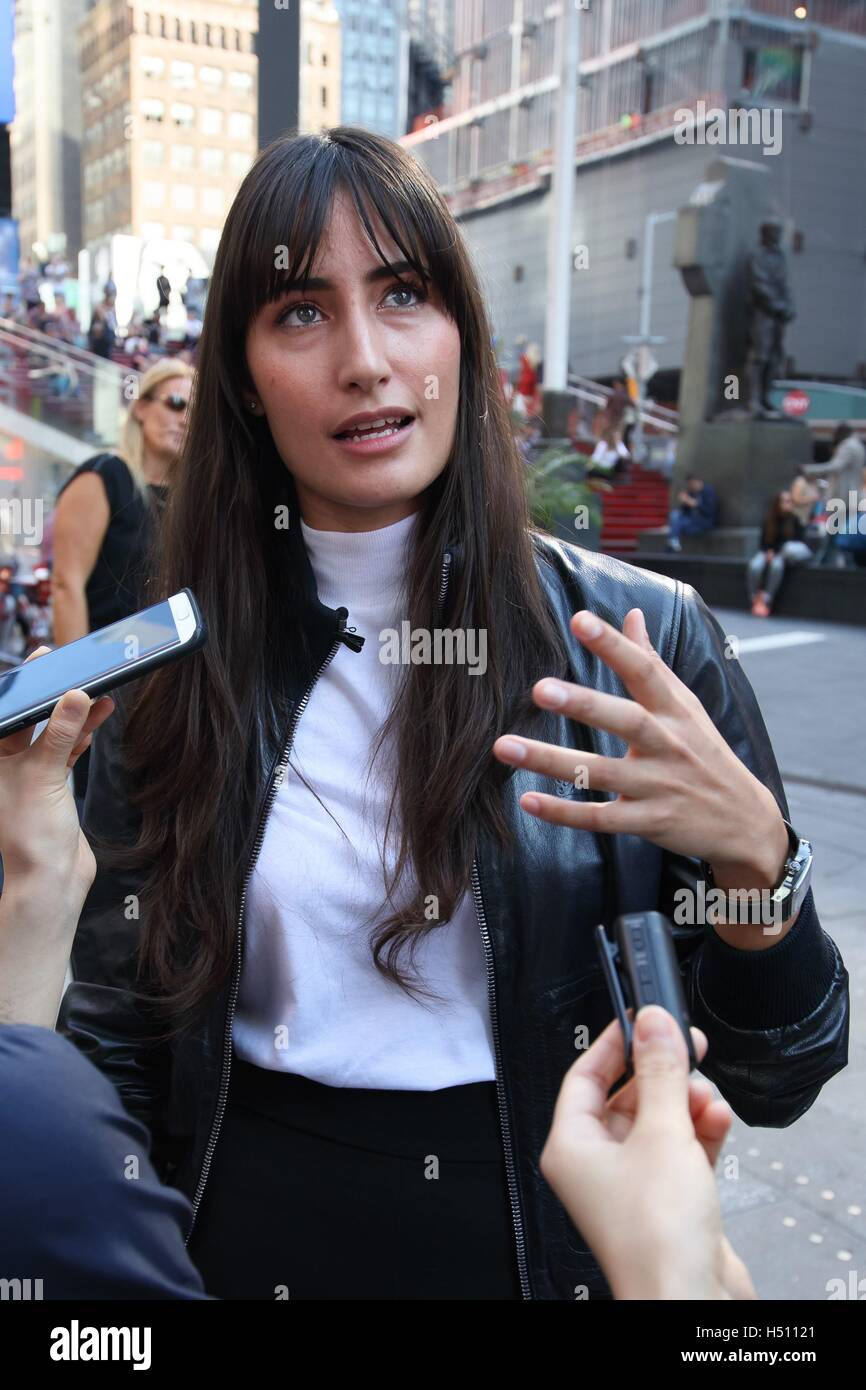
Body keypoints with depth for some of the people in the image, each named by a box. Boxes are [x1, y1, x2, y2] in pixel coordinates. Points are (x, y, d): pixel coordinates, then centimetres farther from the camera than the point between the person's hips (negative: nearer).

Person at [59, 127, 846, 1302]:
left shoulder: (642, 640, -14)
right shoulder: (182, 669, -8)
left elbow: (777, 1082, -11)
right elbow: (116, 1047, -1)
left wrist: (753, 851, -28)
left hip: (559, 1238, -1)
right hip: (254, 1239, 2)